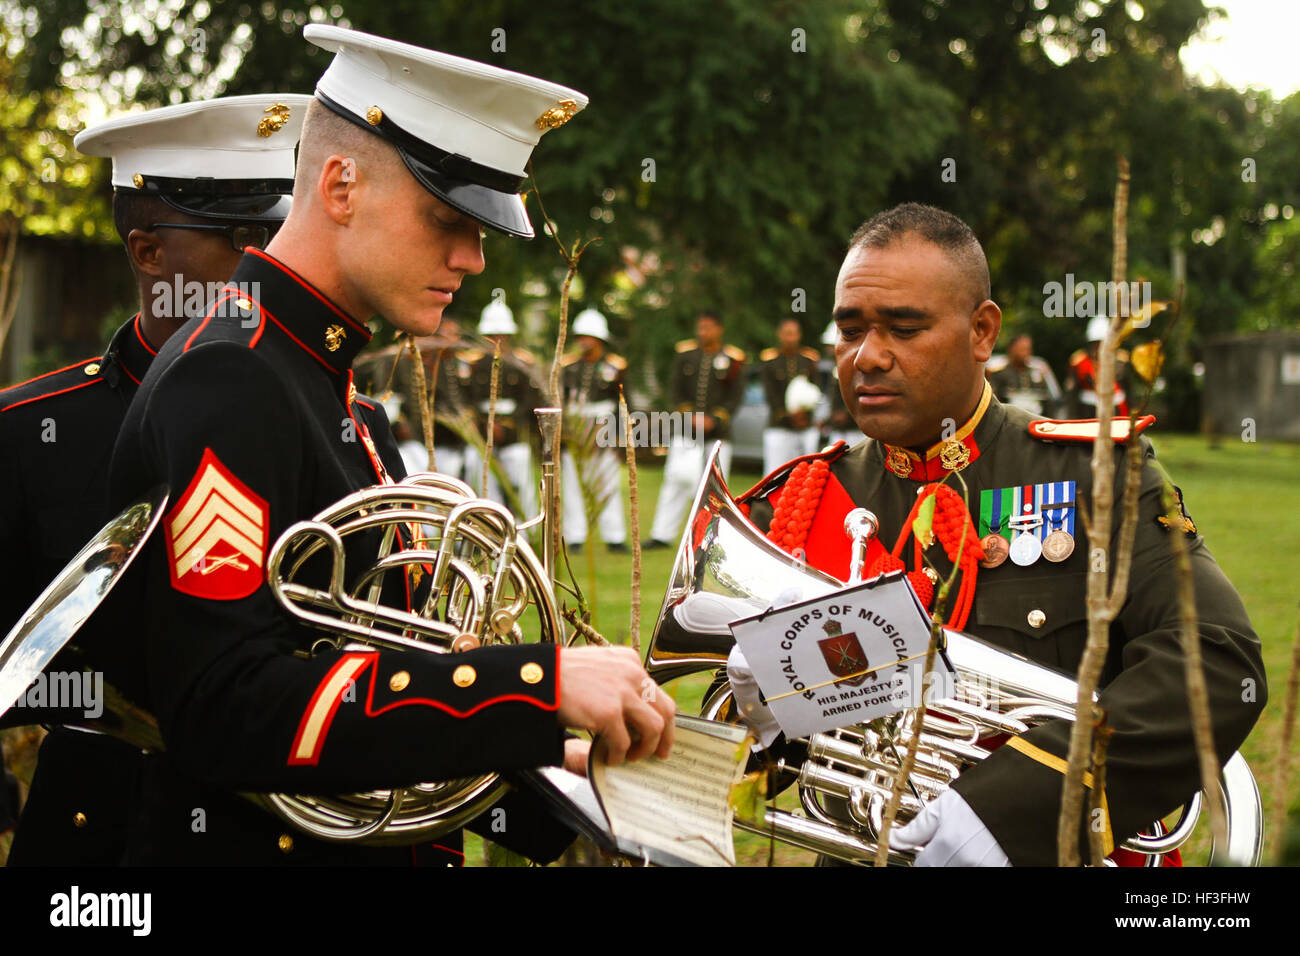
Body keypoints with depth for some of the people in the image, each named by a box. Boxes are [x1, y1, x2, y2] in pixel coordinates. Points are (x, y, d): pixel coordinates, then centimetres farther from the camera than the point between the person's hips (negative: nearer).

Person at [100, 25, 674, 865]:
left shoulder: (341, 398, 10)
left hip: (374, 842, 9)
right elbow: (229, 709, -29)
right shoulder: (225, 380, -19)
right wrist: (541, 684, -30)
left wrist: (551, 763, 0)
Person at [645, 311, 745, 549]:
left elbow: (736, 396, -3)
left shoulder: (732, 359, -1)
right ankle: (663, 535, 4)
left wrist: (714, 419, -14)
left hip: (718, 432, -1)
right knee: (677, 479, -1)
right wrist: (689, 416, -9)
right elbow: (675, 389, 5)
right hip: (685, 431, 1)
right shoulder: (685, 353, 5)